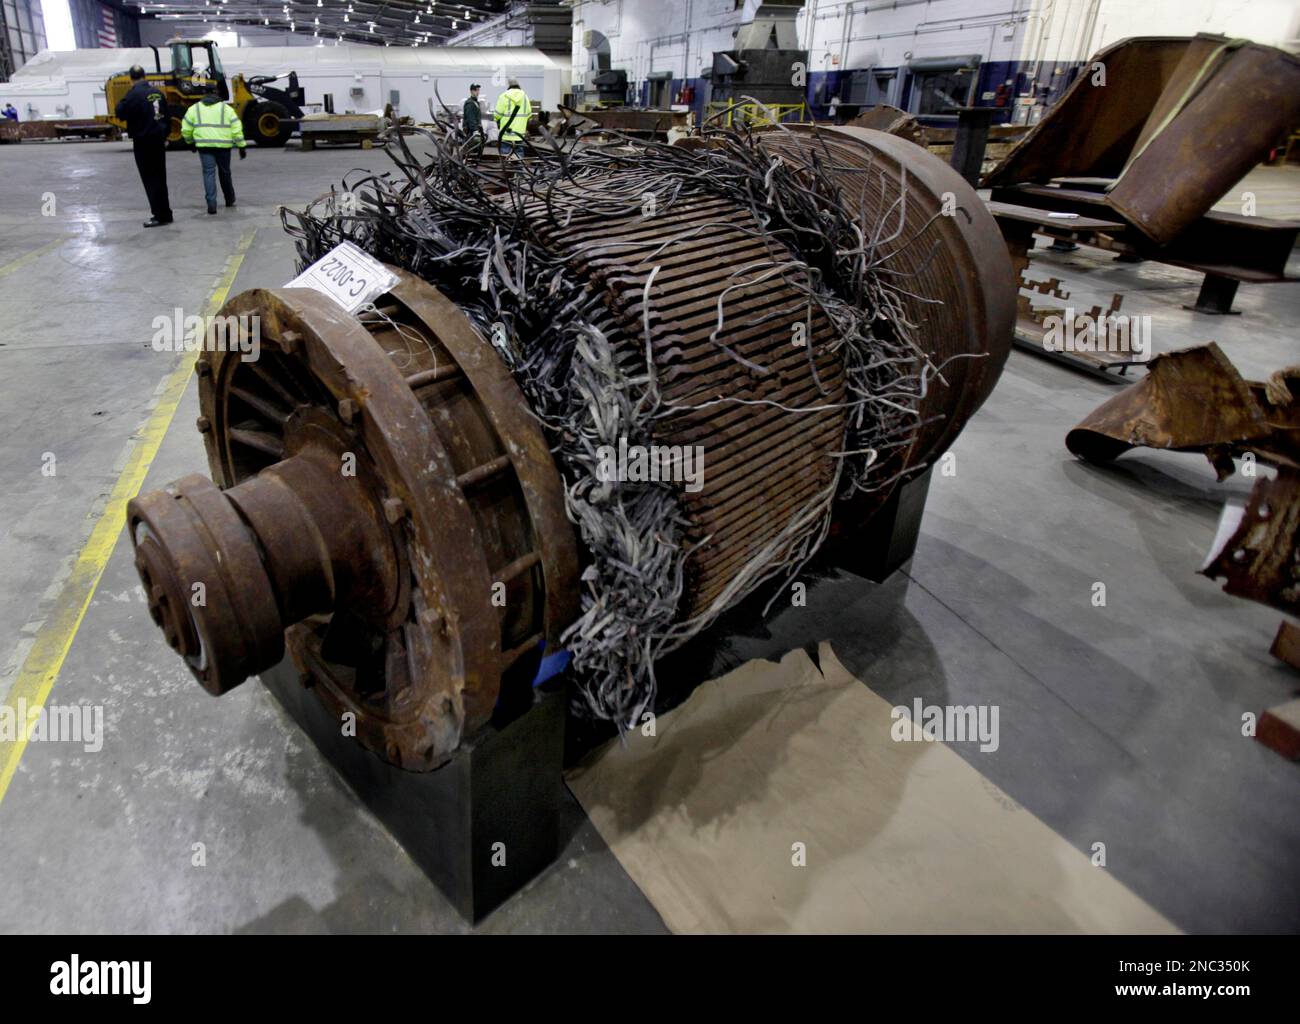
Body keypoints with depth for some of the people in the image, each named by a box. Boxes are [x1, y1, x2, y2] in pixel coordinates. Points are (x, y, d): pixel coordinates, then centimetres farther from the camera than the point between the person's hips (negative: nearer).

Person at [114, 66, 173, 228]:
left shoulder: (134, 94, -14)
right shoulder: (157, 91, 6)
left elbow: (120, 113, -15)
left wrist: (122, 102, 5)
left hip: (143, 142, -6)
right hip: (158, 140, 6)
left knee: (150, 179, -3)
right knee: (160, 177, 13)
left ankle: (160, 215, -6)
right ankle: (165, 213, 18)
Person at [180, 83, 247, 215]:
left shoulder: (194, 108, 10)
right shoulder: (226, 108, 6)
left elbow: (186, 130, 11)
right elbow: (237, 129, -1)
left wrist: (190, 142, 28)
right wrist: (241, 146, 4)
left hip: (204, 146, 0)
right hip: (223, 145, 0)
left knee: (209, 173, 0)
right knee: (225, 173, 15)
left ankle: (211, 203, -13)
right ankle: (230, 200, 29)